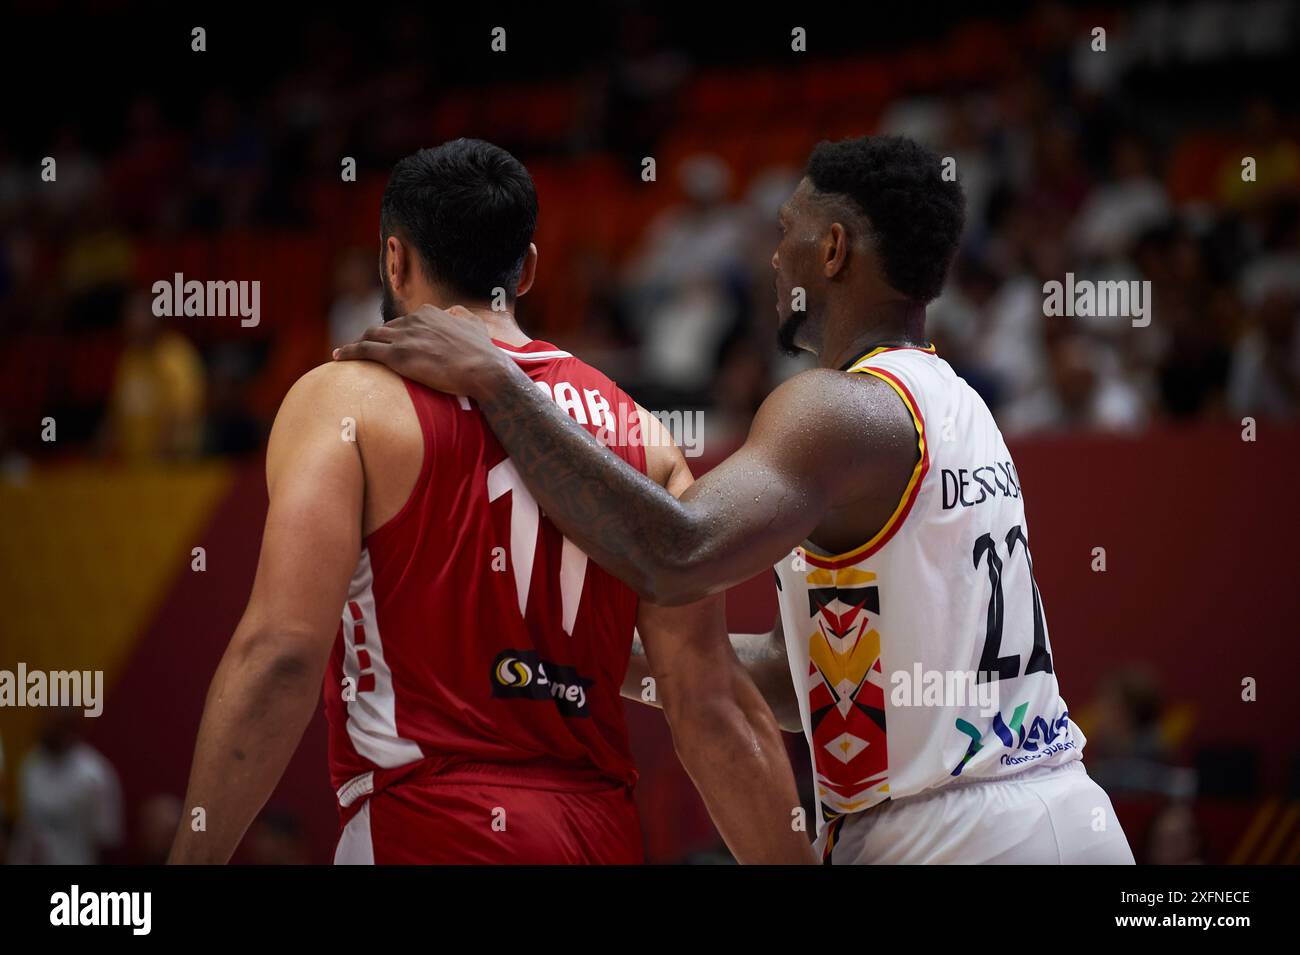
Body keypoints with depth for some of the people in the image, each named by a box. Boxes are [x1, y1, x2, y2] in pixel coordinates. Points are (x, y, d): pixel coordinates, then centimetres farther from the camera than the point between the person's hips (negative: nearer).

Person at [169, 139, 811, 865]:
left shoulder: (348, 402, -3)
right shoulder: (635, 432, 9)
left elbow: (280, 657, -15)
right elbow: (715, 706, 3)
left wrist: (194, 858, -14)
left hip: (426, 831, -4)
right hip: (602, 833, 5)